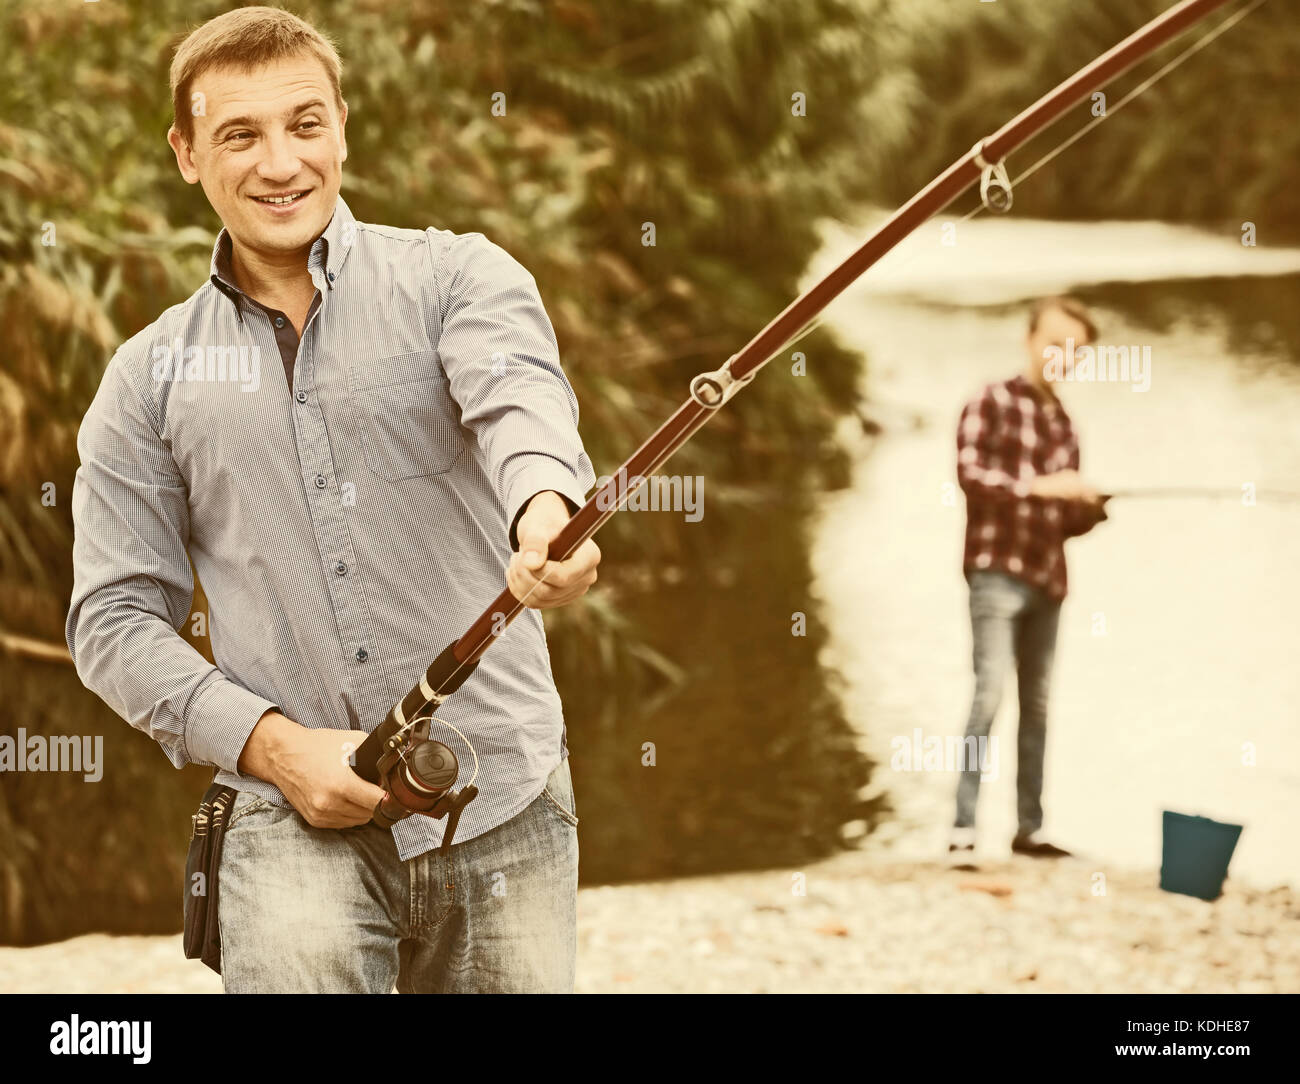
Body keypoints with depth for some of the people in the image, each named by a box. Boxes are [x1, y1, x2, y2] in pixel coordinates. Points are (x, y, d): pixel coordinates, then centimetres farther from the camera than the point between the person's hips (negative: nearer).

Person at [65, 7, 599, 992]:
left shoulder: (456, 278, 4)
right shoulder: (152, 377, 10)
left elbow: (519, 398, -18)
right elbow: (115, 617, 8)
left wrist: (547, 506, -42)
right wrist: (274, 746, -7)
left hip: (503, 805, 0)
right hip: (297, 814, 0)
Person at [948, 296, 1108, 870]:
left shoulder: (1063, 425, 18)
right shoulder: (993, 403, 0)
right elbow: (969, 472, -15)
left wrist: (1091, 508, -1)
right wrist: (1040, 485, -22)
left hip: (1047, 578, 7)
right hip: (997, 571, -7)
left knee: (1037, 705, 7)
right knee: (990, 693, -15)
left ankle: (1029, 827, 13)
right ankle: (963, 833, -17)